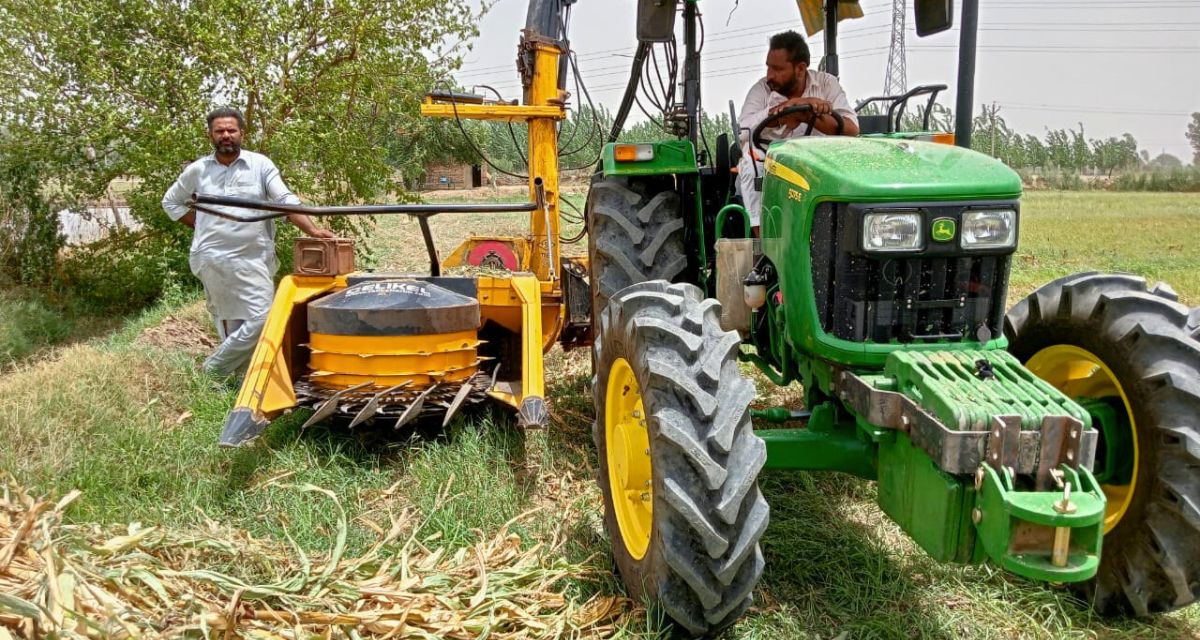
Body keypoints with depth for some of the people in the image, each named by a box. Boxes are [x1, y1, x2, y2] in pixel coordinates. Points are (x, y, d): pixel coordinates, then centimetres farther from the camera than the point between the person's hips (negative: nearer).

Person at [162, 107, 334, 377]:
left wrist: (311, 229, -18)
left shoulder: (260, 164, 3)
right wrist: (201, 225, 9)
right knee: (230, 325, 3)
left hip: (254, 259, 0)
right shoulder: (197, 170, 8)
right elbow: (171, 202, 21)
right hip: (214, 260, 0)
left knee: (263, 319, -7)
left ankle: (214, 369, 6)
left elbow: (286, 200, -4)